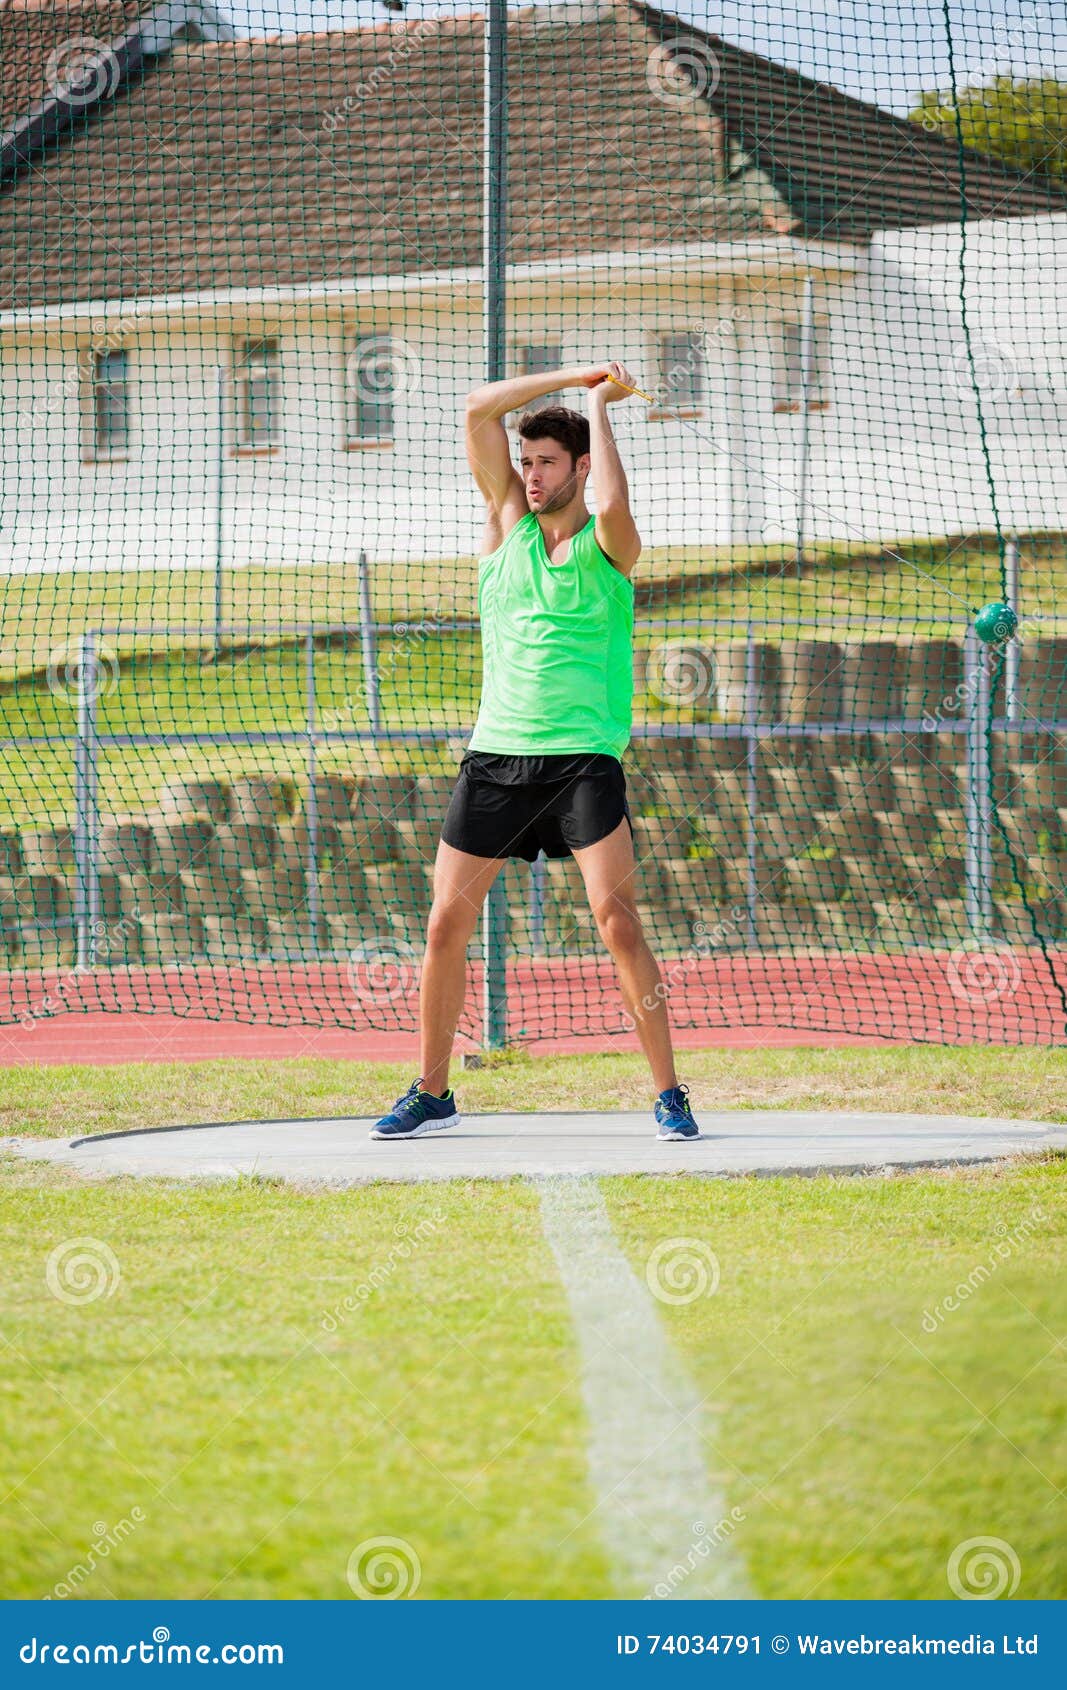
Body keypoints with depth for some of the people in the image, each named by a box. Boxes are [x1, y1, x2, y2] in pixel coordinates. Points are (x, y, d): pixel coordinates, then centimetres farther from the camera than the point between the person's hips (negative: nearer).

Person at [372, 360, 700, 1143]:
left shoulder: (607, 546, -1)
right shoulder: (509, 518, 10)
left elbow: (613, 506, -26)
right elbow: (479, 409, 4)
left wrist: (600, 405, -12)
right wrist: (577, 377, -1)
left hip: (583, 759, -4)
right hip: (496, 754, 4)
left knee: (617, 916, -14)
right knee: (446, 921, 2)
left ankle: (669, 1093, -9)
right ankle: (431, 1092, 15)